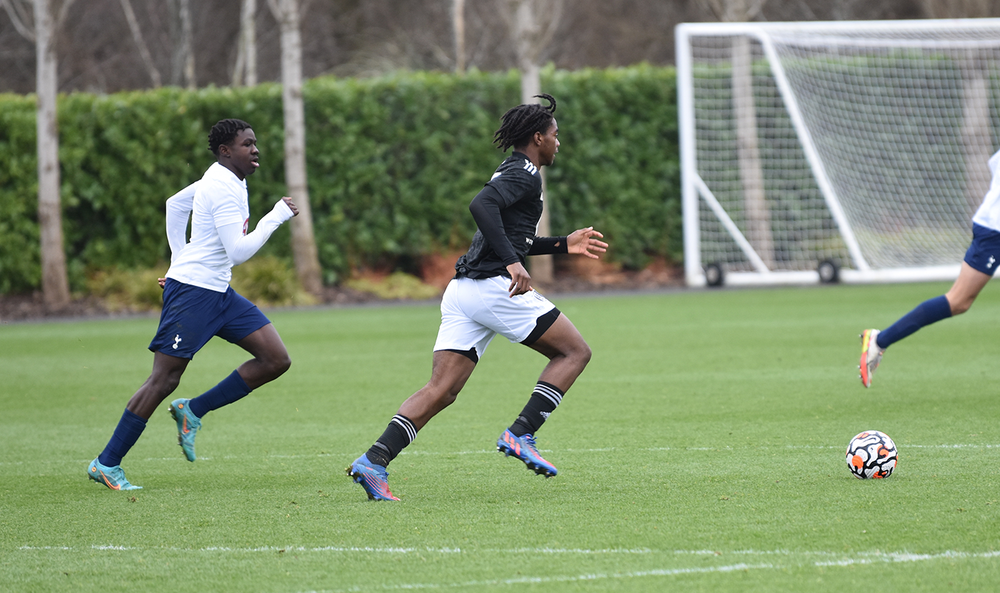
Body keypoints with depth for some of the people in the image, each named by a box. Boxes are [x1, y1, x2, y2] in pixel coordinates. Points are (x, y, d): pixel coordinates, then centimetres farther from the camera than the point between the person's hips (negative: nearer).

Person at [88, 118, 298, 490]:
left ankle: (192, 412, 5)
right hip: (191, 291, -10)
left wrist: (180, 259, 24)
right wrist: (275, 217, -18)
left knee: (276, 360, -1)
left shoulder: (224, 181, 12)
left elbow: (175, 204, 26)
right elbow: (238, 252, -25)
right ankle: (106, 464, 1)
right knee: (164, 380, -8)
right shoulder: (223, 189, -18)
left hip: (218, 292, 10)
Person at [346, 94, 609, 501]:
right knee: (575, 350, 3)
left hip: (461, 291, 9)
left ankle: (374, 460, -15)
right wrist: (512, 262, -28)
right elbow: (481, 205, -23)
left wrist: (565, 245, 35)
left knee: (441, 390, 0)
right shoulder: (524, 175, -5)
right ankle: (520, 435, -7)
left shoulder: (512, 173, 26)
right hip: (493, 288, -9)